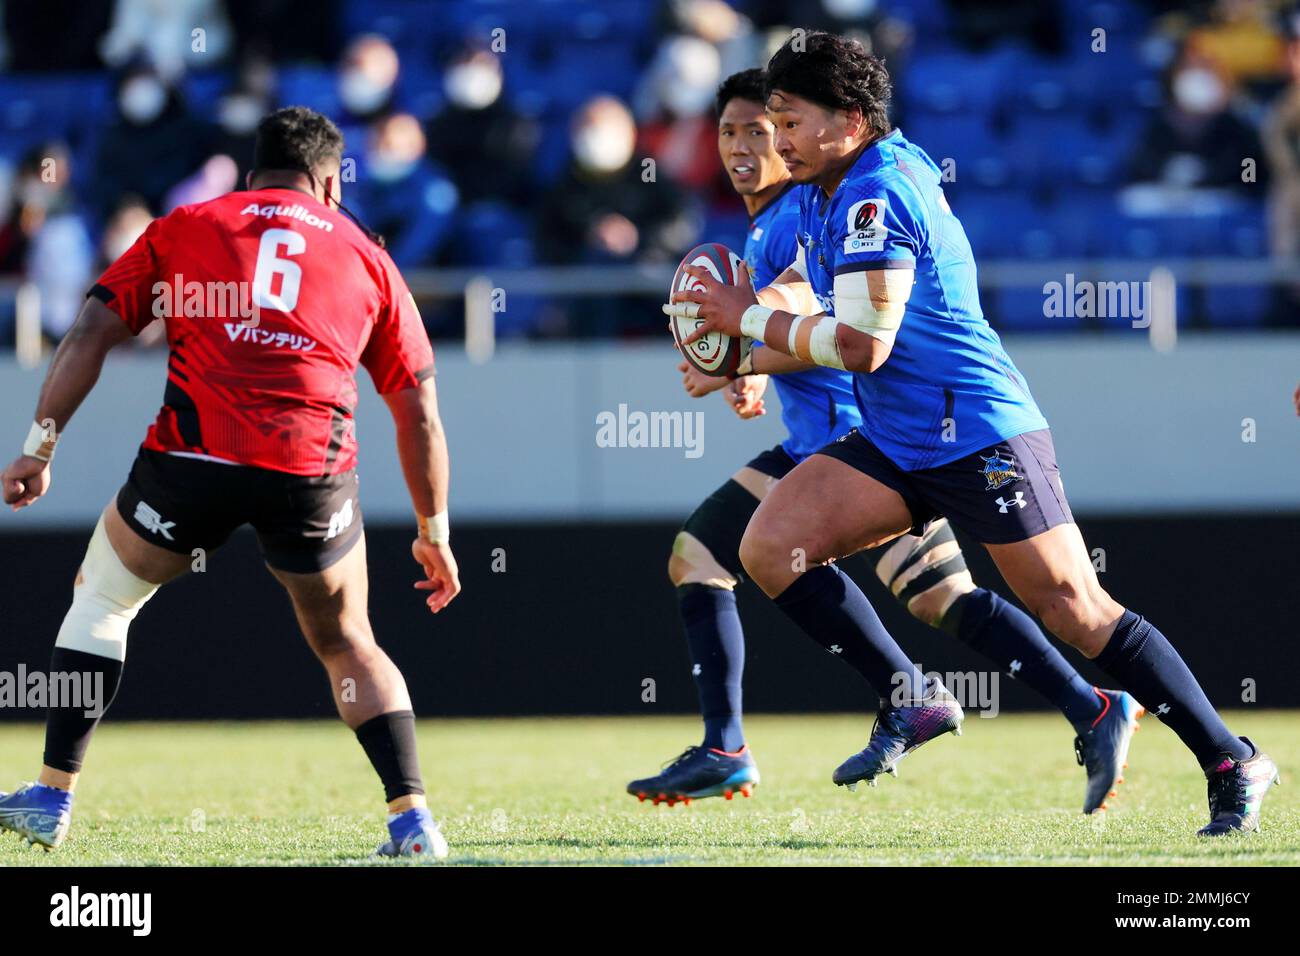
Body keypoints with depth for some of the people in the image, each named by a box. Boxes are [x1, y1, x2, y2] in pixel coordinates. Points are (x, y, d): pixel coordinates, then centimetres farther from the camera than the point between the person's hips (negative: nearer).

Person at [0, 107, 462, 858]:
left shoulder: (182, 230, 19)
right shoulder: (367, 258, 21)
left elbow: (91, 334, 9)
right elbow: (420, 414, 21)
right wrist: (434, 532, 28)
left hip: (194, 453, -1)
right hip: (314, 468, 1)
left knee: (102, 599, 21)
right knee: (348, 646, 20)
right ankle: (412, 817, 6)